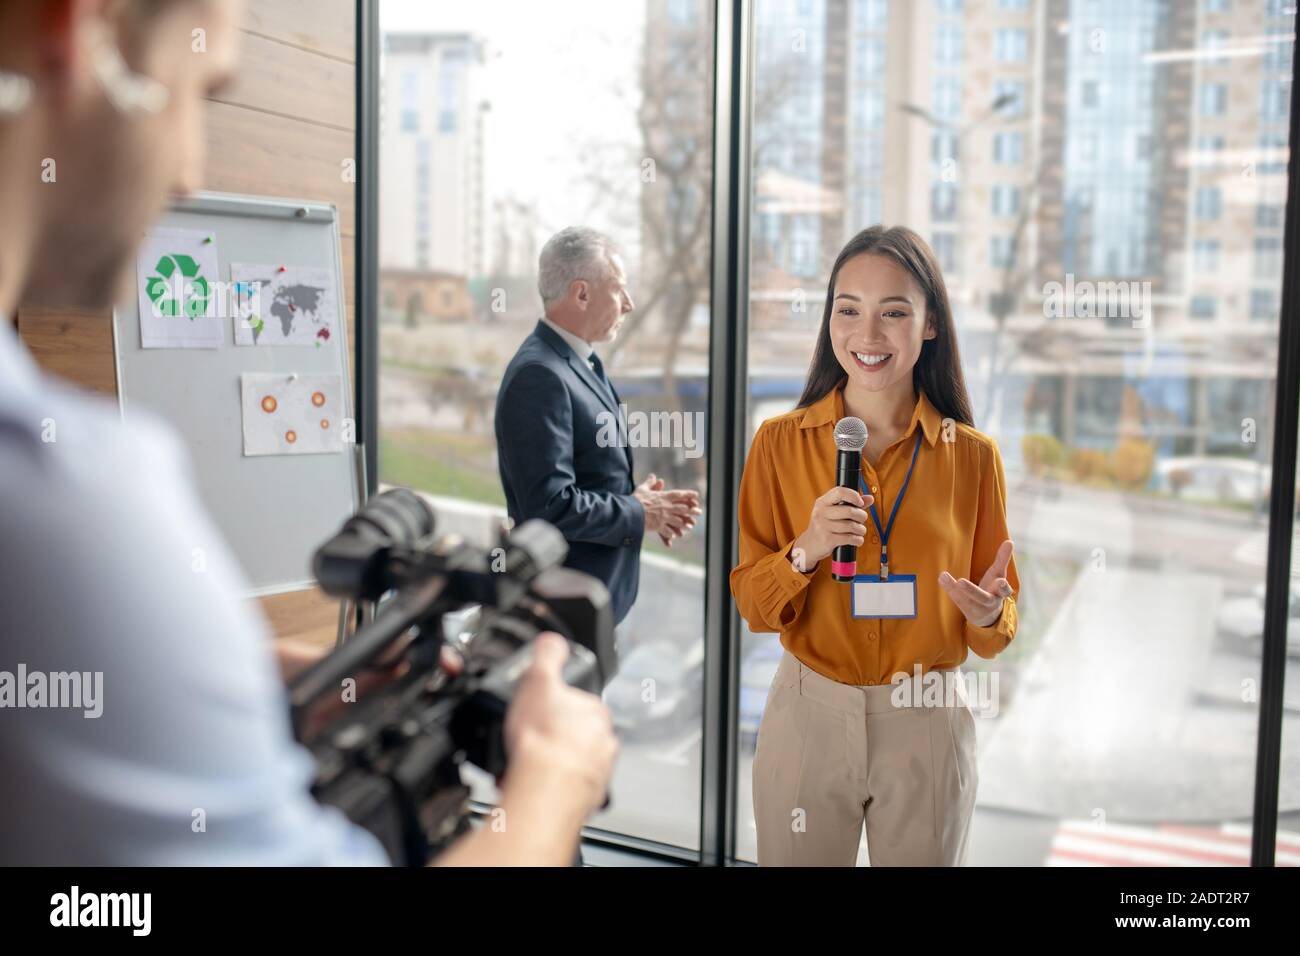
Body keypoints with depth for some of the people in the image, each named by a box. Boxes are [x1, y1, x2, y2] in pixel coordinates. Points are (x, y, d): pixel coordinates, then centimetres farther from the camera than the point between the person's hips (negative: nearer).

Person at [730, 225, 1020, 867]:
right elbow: (751, 603, -2)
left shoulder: (973, 456, -3)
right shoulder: (781, 442, -4)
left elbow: (1000, 626, 3)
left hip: (928, 724, 0)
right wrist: (805, 552, -21)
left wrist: (989, 613, -19)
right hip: (807, 717, 0)